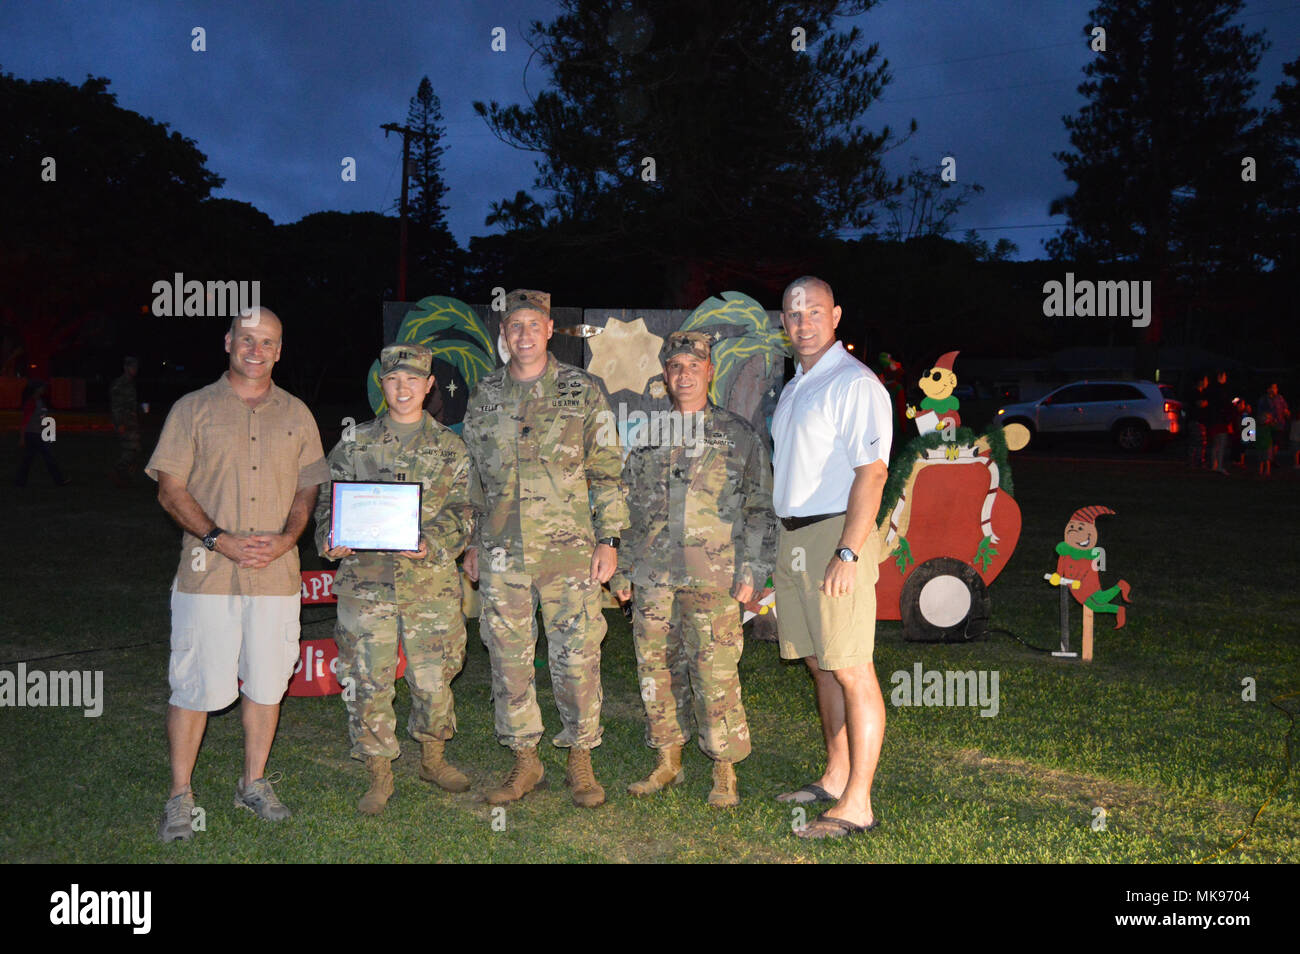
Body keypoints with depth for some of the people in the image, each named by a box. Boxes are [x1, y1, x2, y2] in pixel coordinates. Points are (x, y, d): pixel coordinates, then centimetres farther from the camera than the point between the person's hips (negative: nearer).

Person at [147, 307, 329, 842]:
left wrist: (285, 539, -6)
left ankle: (254, 783, 26)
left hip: (277, 573, 3)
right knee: (195, 685, 0)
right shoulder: (194, 409, 4)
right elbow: (170, 490, -1)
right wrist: (221, 540, -13)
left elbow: (309, 488, 12)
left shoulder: (296, 415, 12)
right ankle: (180, 796, 15)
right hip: (206, 573, -2)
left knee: (267, 682, 9)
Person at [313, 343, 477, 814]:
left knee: (433, 678, 8)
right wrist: (329, 541, -10)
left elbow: (463, 510, 0)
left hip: (430, 580, 0)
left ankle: (433, 758, 31)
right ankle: (379, 776, 18)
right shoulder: (354, 444, 9)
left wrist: (432, 543, -18)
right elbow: (329, 500, 11)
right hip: (365, 580, 0)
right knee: (367, 681, 2)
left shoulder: (450, 448, 6)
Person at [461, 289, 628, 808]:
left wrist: (609, 538, -3)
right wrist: (471, 542, 13)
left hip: (570, 549, -3)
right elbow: (472, 475, 17)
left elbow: (607, 470, 2)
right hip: (502, 552, 3)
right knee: (509, 658, 7)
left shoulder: (583, 391, 3)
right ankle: (525, 761, 21)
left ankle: (580, 760, 16)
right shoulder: (484, 395, 11)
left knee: (577, 657, 0)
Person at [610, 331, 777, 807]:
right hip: (652, 575, 4)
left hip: (712, 575, -3)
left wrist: (752, 570, -4)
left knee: (715, 673, -5)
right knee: (656, 669, 8)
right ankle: (667, 763, 22)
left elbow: (760, 509, 5)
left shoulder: (739, 435, 6)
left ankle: (725, 772, 8)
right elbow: (627, 506, 16)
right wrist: (621, 569, 11)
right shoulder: (647, 437, 14)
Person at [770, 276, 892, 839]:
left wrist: (848, 553, -23)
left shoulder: (855, 384, -10)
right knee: (820, 666, 14)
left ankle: (857, 805, -1)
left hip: (835, 537, -9)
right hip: (792, 540, 9)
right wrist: (784, 543, 16)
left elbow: (871, 472, -17)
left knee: (852, 671, -6)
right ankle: (835, 779, 25)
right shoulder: (793, 389, 19)